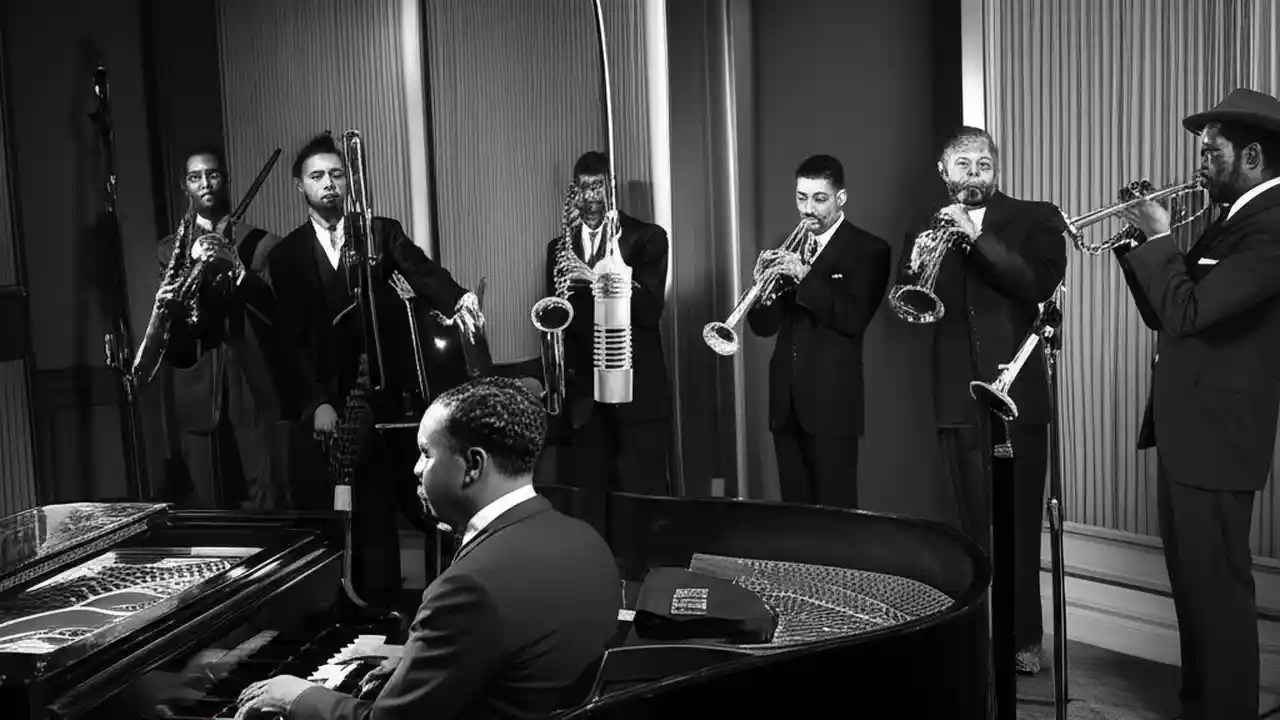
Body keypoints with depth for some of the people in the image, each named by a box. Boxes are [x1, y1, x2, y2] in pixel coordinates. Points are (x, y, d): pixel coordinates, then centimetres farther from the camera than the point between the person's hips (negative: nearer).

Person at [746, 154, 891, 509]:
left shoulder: (869, 250, -2)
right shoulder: (786, 249, 13)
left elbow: (854, 319, -16)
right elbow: (765, 327, 10)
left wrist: (805, 276, -23)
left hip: (831, 402, -5)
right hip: (786, 401, 5)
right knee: (794, 508, 10)